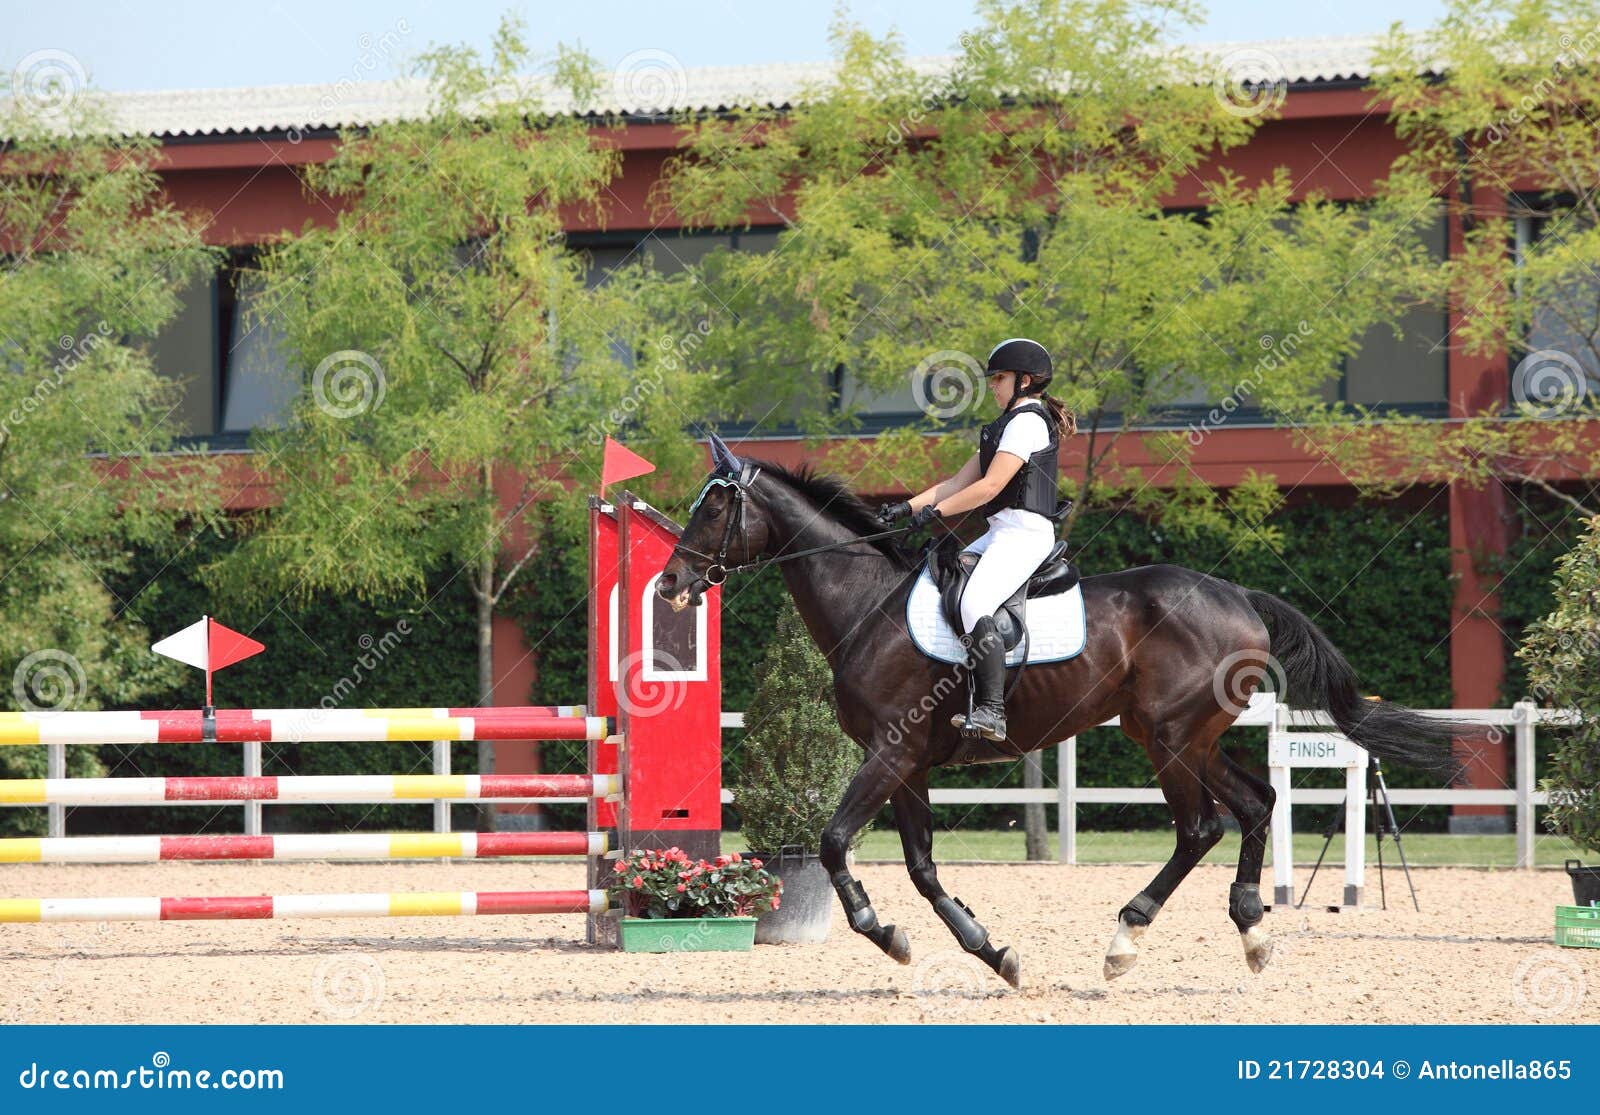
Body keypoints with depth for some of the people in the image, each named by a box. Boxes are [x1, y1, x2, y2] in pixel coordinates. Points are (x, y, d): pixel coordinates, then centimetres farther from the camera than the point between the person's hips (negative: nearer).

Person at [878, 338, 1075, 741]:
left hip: (1024, 531, -11)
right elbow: (960, 482, 21)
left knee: (973, 605, -27)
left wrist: (936, 511, -13)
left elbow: (991, 485, -17)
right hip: (1001, 533, 11)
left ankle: (992, 712, -34)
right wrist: (908, 507, 11)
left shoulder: (1027, 421, -9)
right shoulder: (1006, 425, 24)